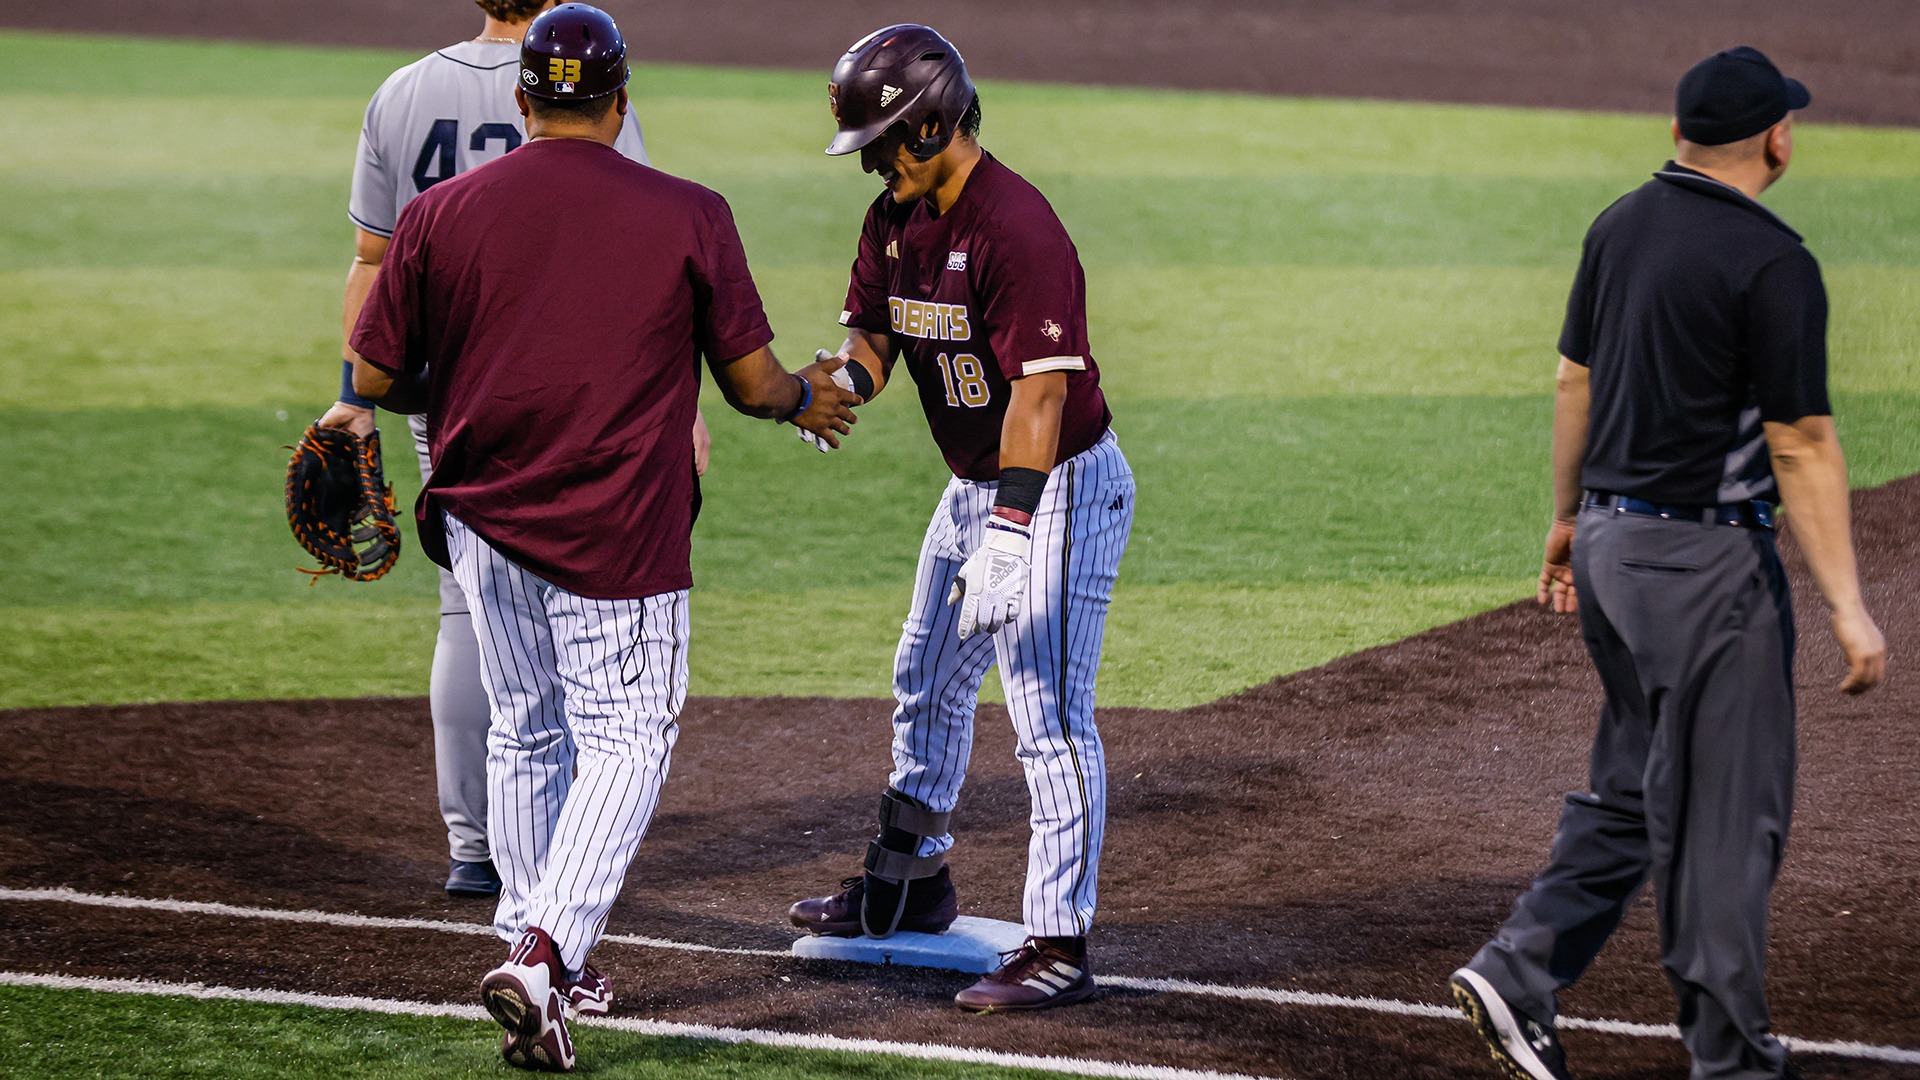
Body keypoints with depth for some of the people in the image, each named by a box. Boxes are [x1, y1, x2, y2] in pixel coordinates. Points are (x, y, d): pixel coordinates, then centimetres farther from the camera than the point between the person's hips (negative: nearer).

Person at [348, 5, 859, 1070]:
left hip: (480, 521, 3)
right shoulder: (689, 215, -6)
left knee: (525, 735, 19)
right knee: (623, 740, 4)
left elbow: (374, 378, 2)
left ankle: (534, 951, 27)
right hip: (619, 538, -3)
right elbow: (750, 381, -1)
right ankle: (546, 951, -15)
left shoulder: (439, 213, -2)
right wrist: (807, 398, 21)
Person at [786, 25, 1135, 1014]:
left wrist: (1010, 532, -35)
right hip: (973, 486, 10)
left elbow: (1041, 389, -30)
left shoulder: (1015, 227, -26)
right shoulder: (896, 220, 3)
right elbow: (872, 329, 8)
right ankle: (909, 883, 40)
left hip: (1060, 485, -10)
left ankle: (1058, 948, -7)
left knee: (1050, 720, -10)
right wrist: (844, 379, -17)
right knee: (928, 683, 23)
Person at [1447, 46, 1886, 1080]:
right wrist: (1846, 607, -16)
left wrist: (1567, 517, 28)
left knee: (1634, 790, 18)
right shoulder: (1771, 262, -17)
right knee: (1727, 810, 1)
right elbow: (1801, 444, -18)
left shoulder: (1621, 226, 6)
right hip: (1707, 563, -8)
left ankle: (1517, 976, 8)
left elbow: (1575, 379, 16)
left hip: (1612, 540, 8)